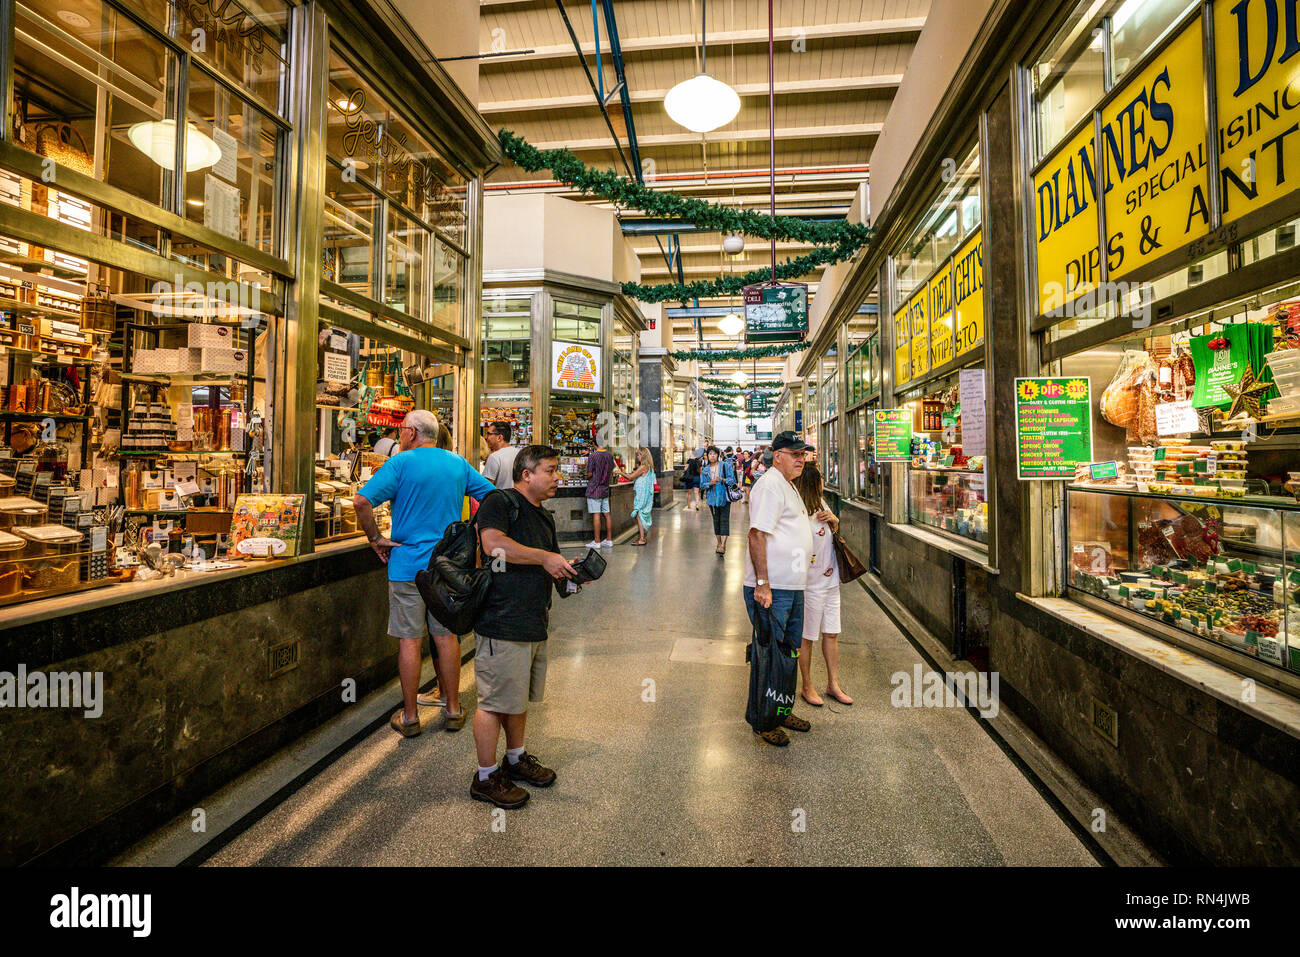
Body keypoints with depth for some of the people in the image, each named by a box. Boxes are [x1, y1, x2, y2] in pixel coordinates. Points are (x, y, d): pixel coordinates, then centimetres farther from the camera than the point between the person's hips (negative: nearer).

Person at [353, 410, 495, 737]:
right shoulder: (458, 463, 5)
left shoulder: (400, 463, -8)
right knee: (447, 636, 12)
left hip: (408, 563, -4)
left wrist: (375, 538, -7)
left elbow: (361, 502, -19)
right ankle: (453, 709, 23)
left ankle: (410, 716, 17)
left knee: (410, 640, 6)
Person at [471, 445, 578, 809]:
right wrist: (544, 557, -22)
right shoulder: (500, 502, -11)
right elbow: (494, 544, -29)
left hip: (534, 623, 9)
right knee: (496, 700, 3)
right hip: (502, 624, -9)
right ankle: (486, 777, 20)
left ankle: (516, 758, 39)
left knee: (520, 696, 21)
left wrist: (571, 573, 6)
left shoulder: (544, 518, 17)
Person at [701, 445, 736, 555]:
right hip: (712, 498, 4)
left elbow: (732, 480, -3)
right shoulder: (705, 470, 9)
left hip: (724, 496, -3)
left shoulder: (725, 465, 0)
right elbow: (702, 484, 8)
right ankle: (719, 543, 20)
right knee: (716, 520, 9)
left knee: (724, 520, -10)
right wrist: (710, 483, -12)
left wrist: (722, 480, -20)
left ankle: (723, 545, -14)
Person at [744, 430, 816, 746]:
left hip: (793, 588, 10)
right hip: (770, 589, -10)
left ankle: (784, 711, 35)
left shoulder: (788, 486, 18)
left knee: (790, 652, 19)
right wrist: (762, 583, -27)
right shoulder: (770, 485, -15)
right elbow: (757, 534, -23)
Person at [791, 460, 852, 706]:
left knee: (831, 634, 15)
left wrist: (834, 521, 1)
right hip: (811, 584, -8)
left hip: (831, 580, 8)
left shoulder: (821, 503, 7)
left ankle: (833, 684, 29)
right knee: (807, 637, 7)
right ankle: (807, 687, 22)